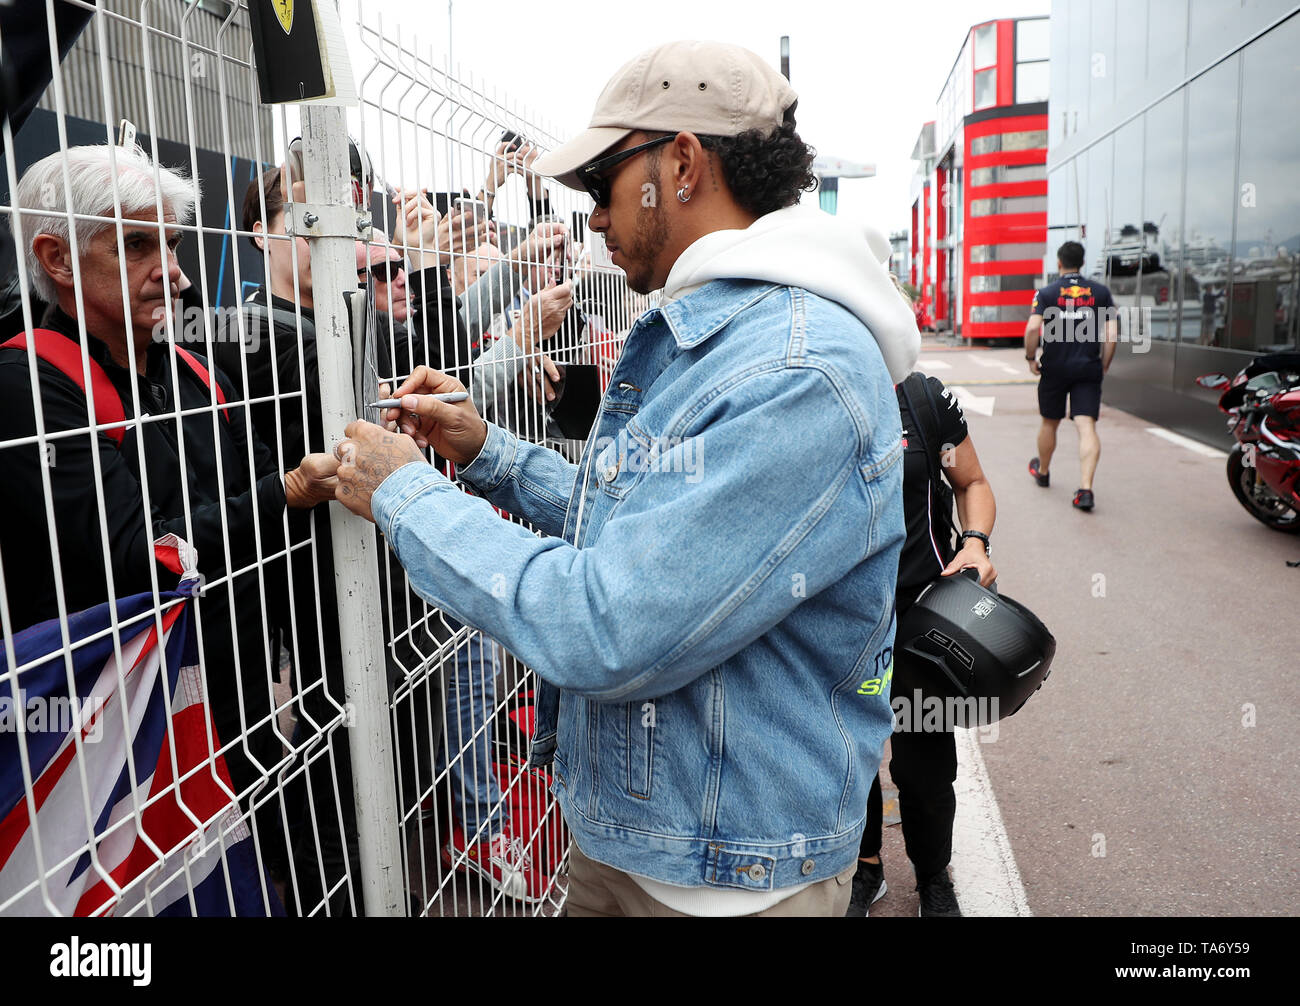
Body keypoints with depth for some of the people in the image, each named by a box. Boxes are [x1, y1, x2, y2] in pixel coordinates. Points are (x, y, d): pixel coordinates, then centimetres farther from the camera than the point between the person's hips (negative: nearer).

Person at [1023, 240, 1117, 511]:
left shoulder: (1046, 293, -1)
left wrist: (1031, 358, -1)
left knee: (1049, 423, 17)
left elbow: (1032, 328, -15)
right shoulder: (1101, 292, 5)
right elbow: (1111, 333, 0)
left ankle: (1042, 471, 39)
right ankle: (1086, 489, -18)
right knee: (1087, 426, -6)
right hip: (1089, 368, 1)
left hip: (1054, 368, 0)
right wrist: (1104, 366, 11)